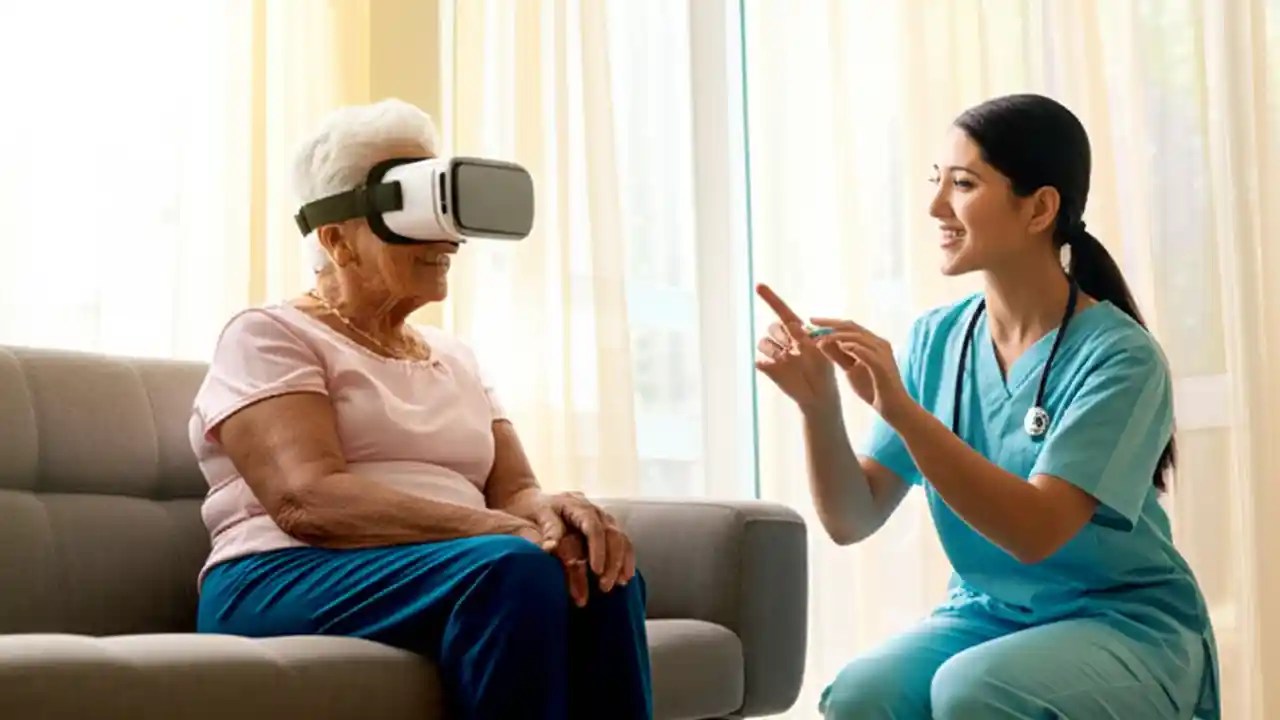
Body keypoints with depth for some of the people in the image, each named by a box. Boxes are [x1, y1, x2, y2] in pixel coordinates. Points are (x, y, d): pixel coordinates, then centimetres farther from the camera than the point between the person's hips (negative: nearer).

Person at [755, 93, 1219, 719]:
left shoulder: (1117, 355, -15)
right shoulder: (934, 340, -2)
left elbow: (1036, 532, -26)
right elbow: (851, 521, -3)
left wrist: (900, 409, -33)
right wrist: (819, 403, -20)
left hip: (1125, 627, -3)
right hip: (985, 616, 4)